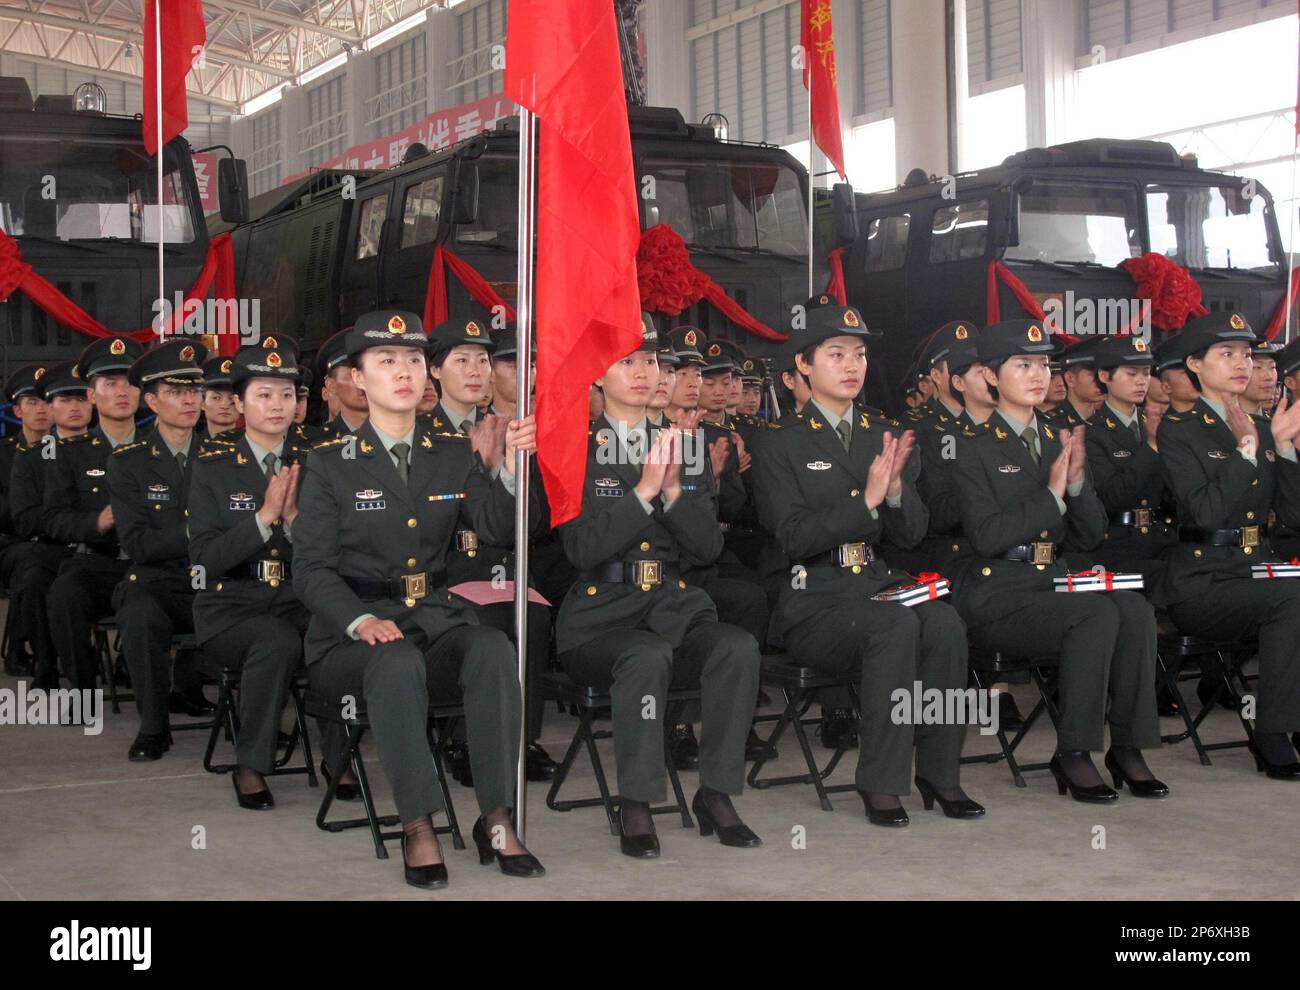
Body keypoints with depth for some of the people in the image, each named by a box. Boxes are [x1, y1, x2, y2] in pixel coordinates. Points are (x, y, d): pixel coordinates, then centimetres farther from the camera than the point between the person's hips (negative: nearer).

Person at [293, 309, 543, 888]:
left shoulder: (455, 454, 12)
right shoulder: (330, 464, 4)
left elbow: (498, 530, -1)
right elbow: (312, 568, -3)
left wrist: (507, 468, -21)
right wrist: (361, 621, -21)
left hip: (435, 618, 3)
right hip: (350, 632, -3)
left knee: (493, 648, -30)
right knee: (397, 662, -37)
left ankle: (496, 819, -27)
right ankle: (418, 828, -32)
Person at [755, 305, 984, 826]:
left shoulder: (887, 437, 15)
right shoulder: (783, 445, 0)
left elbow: (912, 533, 7)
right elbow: (794, 537, -12)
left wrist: (896, 487, -13)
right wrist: (867, 500, -21)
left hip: (878, 584, 4)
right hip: (812, 601, -4)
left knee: (944, 622, -27)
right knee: (896, 625, -33)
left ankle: (939, 771, -14)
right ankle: (880, 782, -22)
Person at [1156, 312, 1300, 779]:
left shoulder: (1261, 428, 16)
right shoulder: (1179, 429, -2)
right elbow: (1205, 513, -15)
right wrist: (1247, 449, -16)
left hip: (1257, 570, 6)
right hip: (1201, 582, -6)